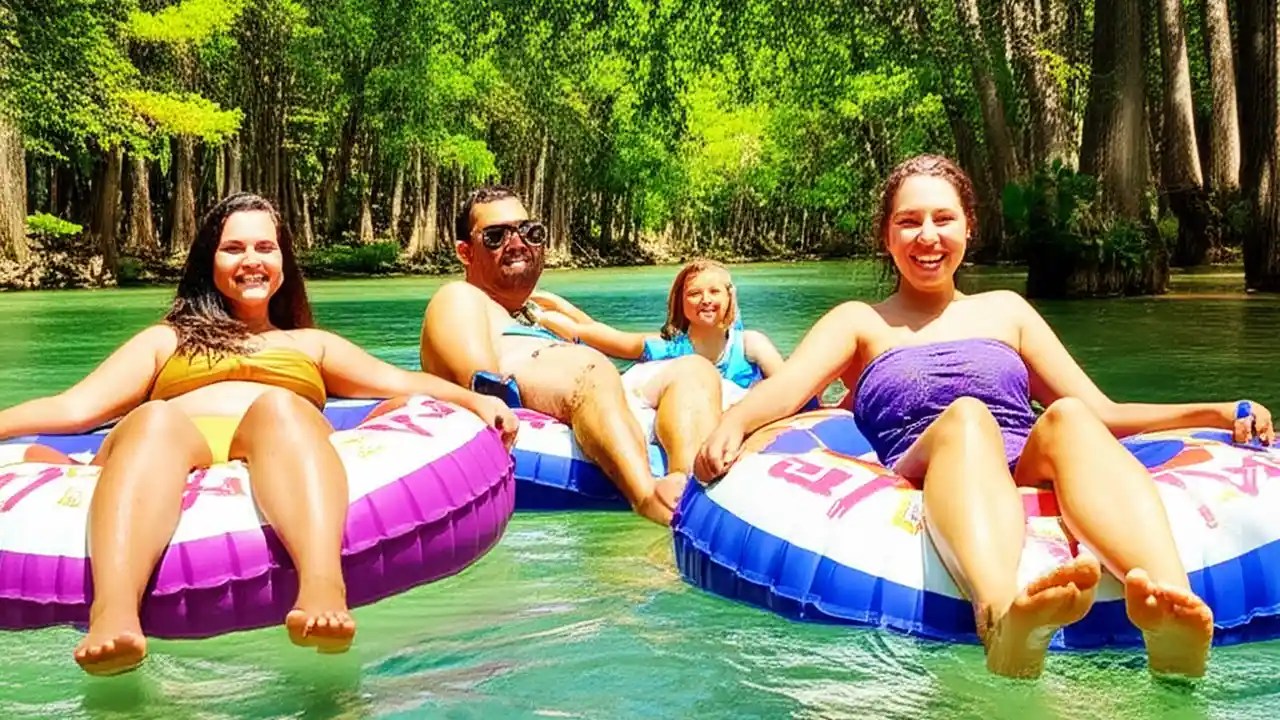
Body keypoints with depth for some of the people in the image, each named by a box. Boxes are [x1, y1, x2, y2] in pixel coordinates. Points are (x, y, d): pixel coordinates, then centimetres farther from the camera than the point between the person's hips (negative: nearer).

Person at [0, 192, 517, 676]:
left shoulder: (313, 343, 35)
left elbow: (399, 382, 19)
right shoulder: (165, 340, 34)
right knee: (154, 419, -34)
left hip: (282, 454, 0)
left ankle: (323, 590, -60)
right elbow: (75, 408, 23)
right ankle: (113, 614, -59)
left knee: (277, 405, -33)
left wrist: (474, 399, 2)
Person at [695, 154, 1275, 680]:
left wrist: (1217, 413, 8)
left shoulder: (1005, 310, 28)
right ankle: (1004, 617, -66)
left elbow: (1099, 412, 22)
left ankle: (1168, 611, -60)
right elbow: (787, 386, 0)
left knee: (1068, 419, -30)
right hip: (920, 490, -2)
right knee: (966, 416, -34)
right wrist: (733, 421, -22)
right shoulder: (859, 322, 21)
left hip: (1030, 480, 2)